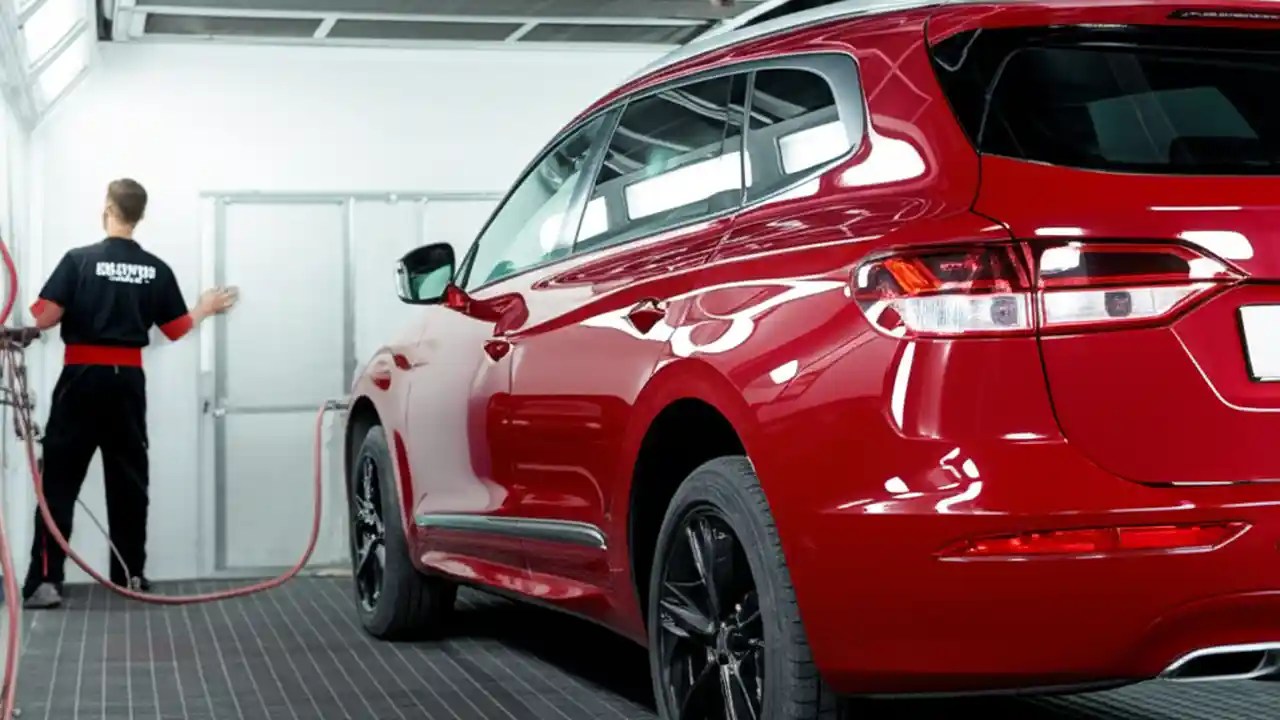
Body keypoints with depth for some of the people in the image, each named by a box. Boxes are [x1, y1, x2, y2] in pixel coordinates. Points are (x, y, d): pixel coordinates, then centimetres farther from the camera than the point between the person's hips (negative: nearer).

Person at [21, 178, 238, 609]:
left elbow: (45, 318, -14)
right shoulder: (156, 270, 2)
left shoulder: (79, 259, -10)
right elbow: (176, 329, 8)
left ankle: (45, 580, -8)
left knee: (59, 478, -1)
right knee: (128, 478, 12)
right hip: (128, 381, 3)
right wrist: (206, 308, 27)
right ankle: (130, 574, 17)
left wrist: (30, 320, 10)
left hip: (82, 379, -3)